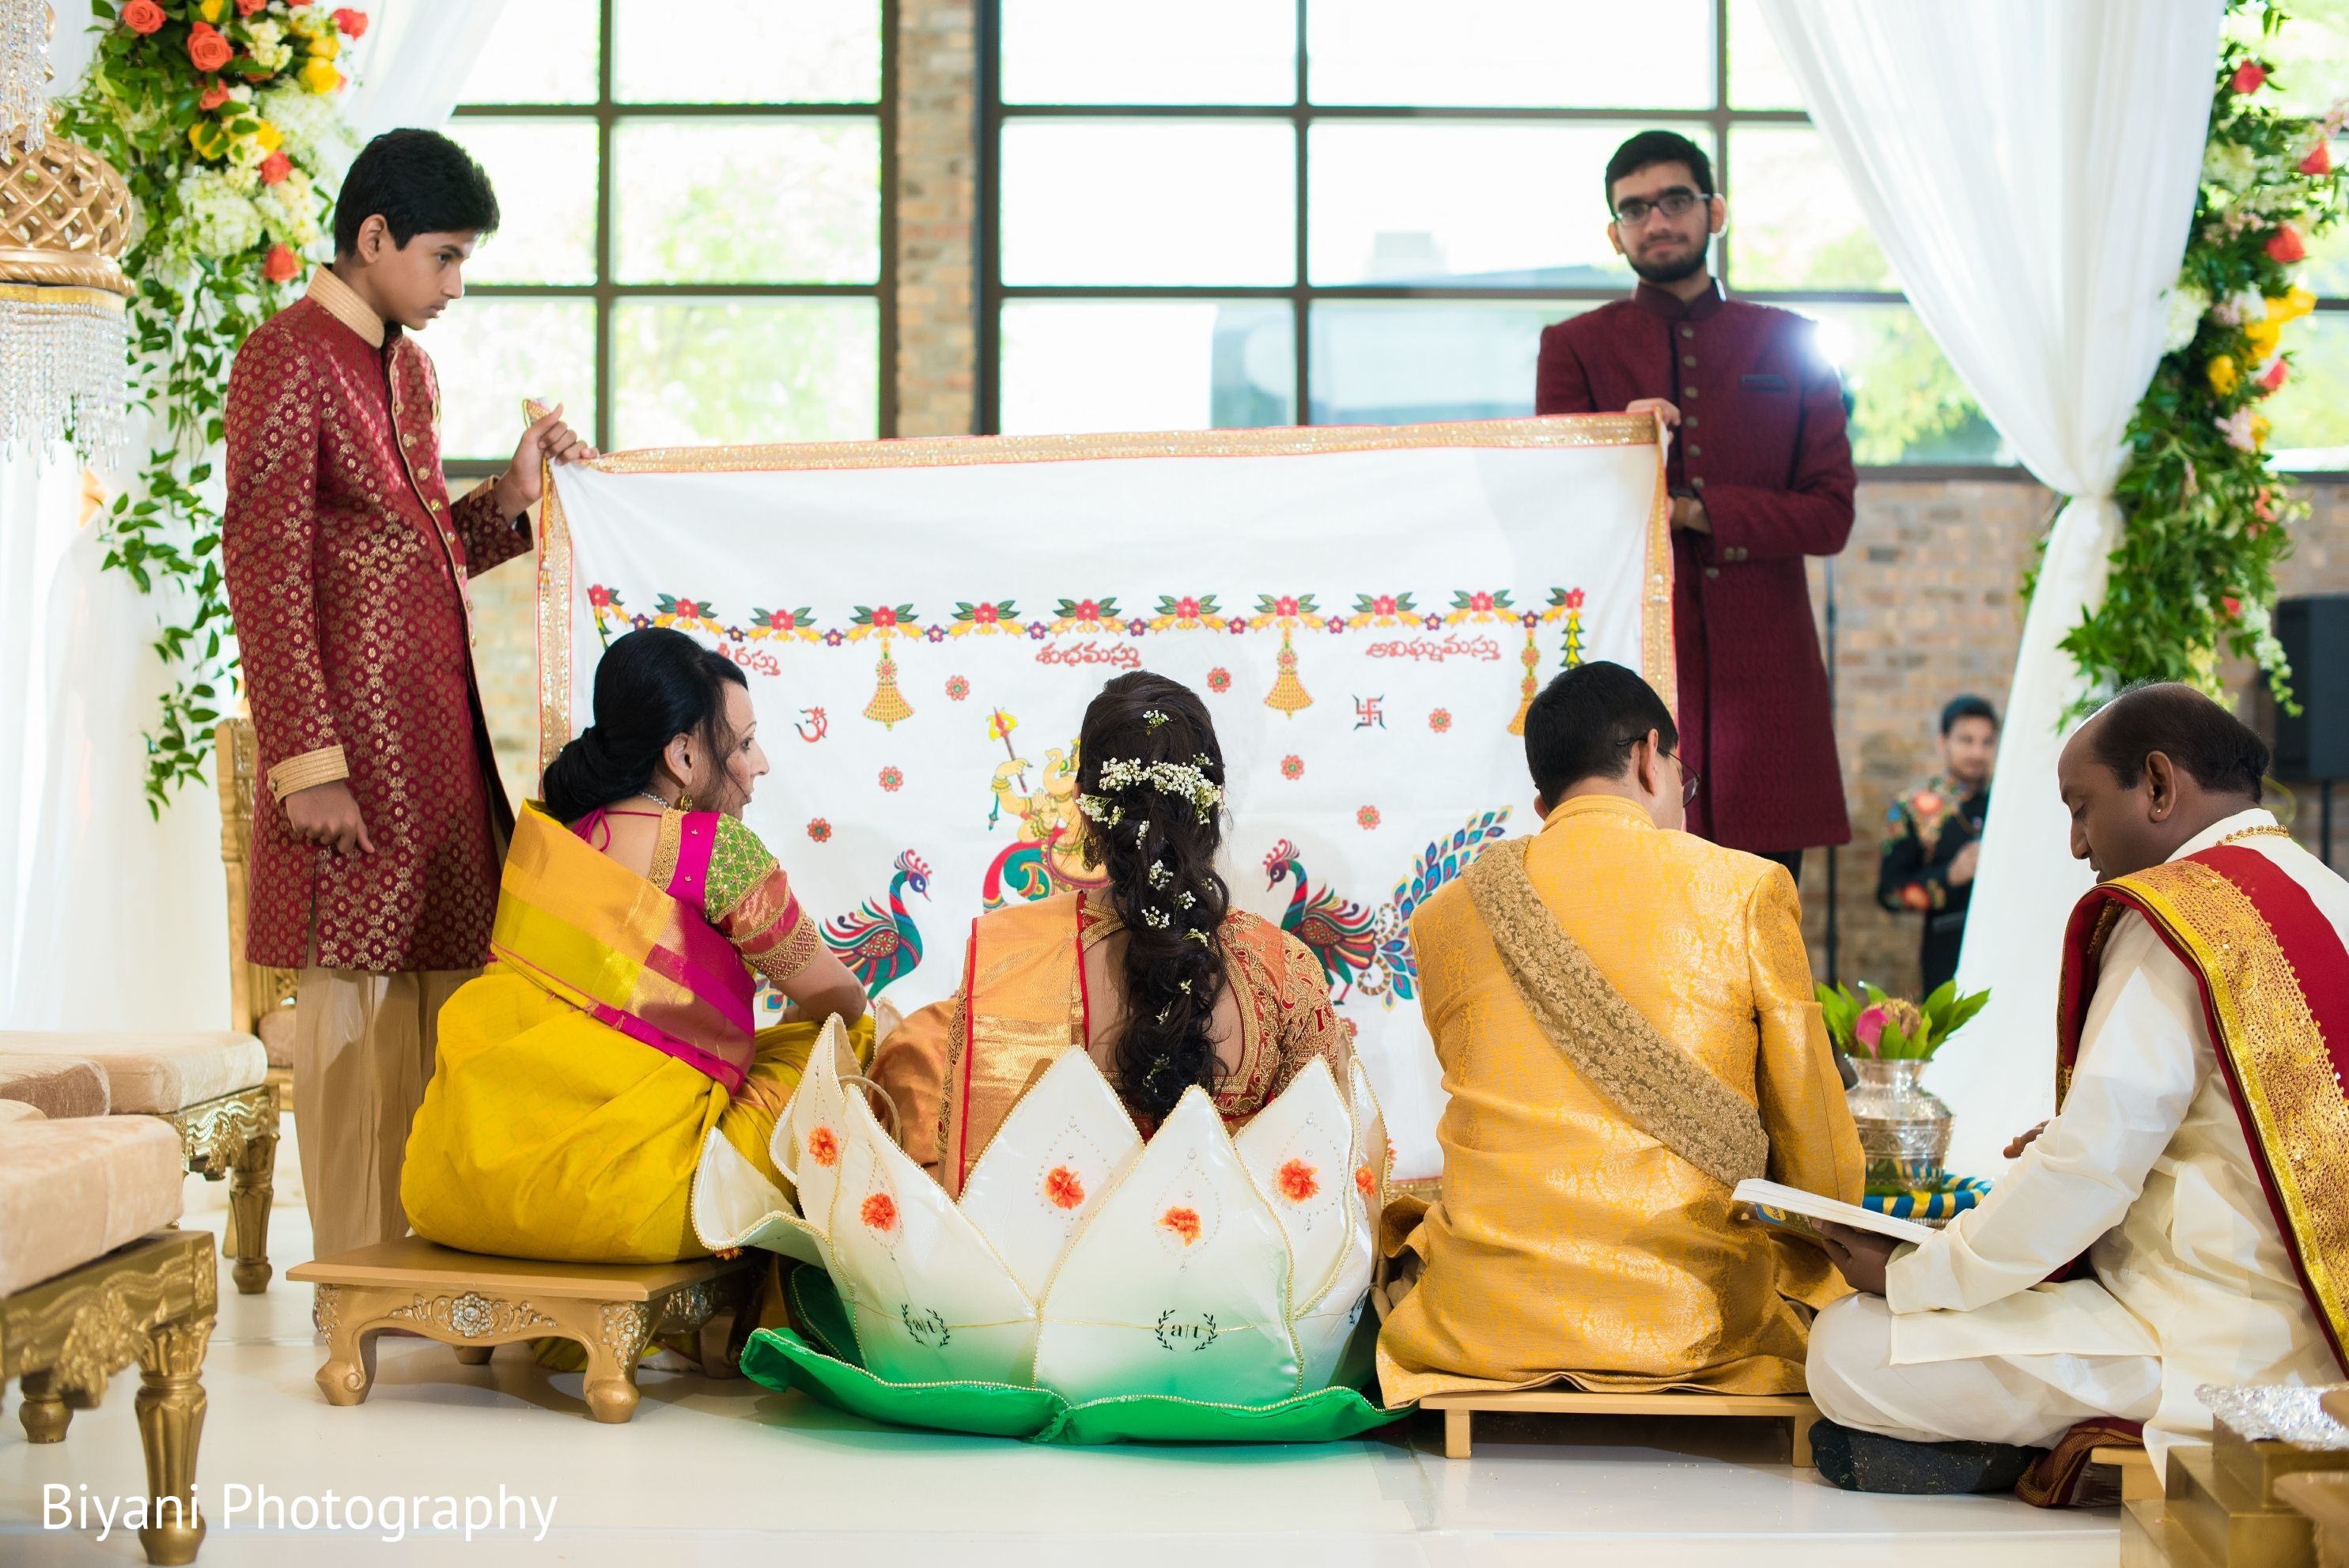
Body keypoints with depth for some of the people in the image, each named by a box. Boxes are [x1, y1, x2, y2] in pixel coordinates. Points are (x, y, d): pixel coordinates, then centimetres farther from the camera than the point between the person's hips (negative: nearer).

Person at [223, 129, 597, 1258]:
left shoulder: (406, 366, 18)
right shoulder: (289, 357, -8)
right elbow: (265, 570, -14)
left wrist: (513, 495, 8)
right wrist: (307, 766, -18)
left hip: (440, 721, 8)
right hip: (358, 729, -8)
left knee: (439, 988, 8)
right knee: (355, 990, -2)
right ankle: (358, 1279, 7)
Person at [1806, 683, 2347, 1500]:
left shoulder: (2178, 915, -16)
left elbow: (2088, 1176, -20)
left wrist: (1910, 1273, -9)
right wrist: (2080, 1137, 19)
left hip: (2221, 1349, -10)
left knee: (1848, 1348, -12)